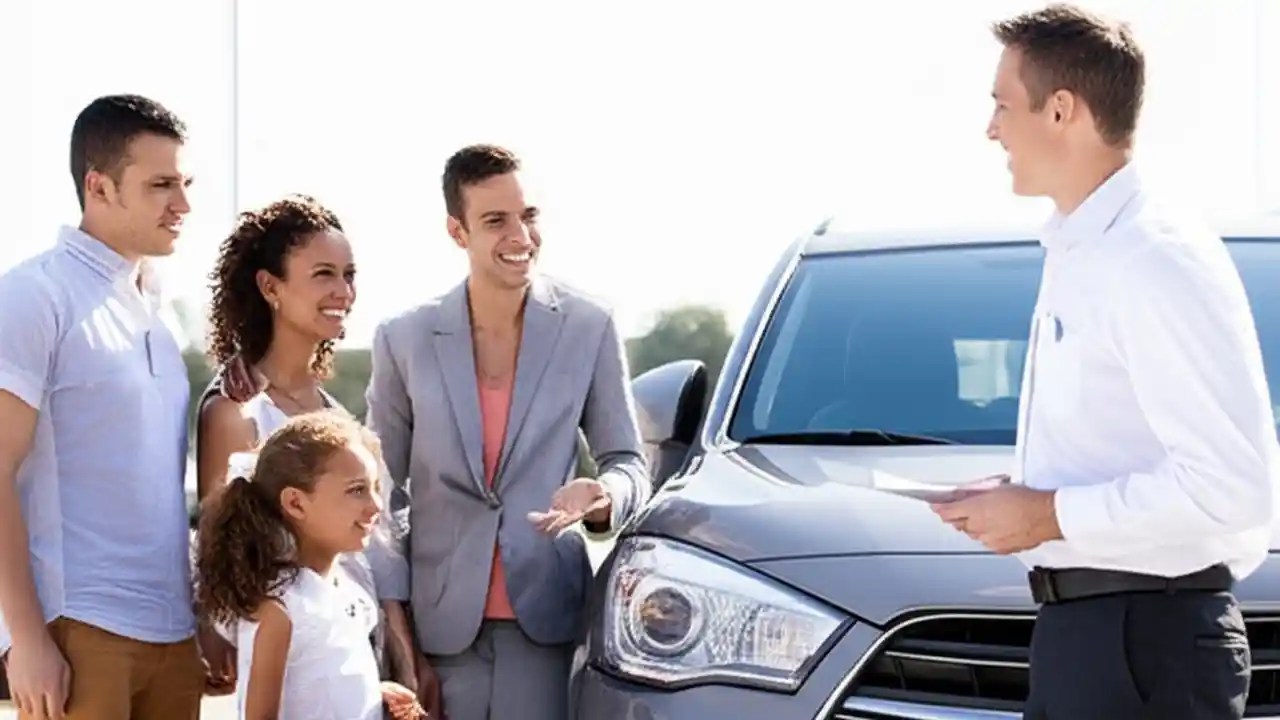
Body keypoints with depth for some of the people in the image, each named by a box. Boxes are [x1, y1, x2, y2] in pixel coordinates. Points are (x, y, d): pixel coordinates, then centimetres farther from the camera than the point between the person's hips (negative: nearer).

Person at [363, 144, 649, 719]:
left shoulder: (589, 329, 2)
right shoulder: (405, 339, 3)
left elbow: (627, 461, 7)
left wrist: (603, 493, -18)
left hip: (546, 622, 0)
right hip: (441, 625, 1)